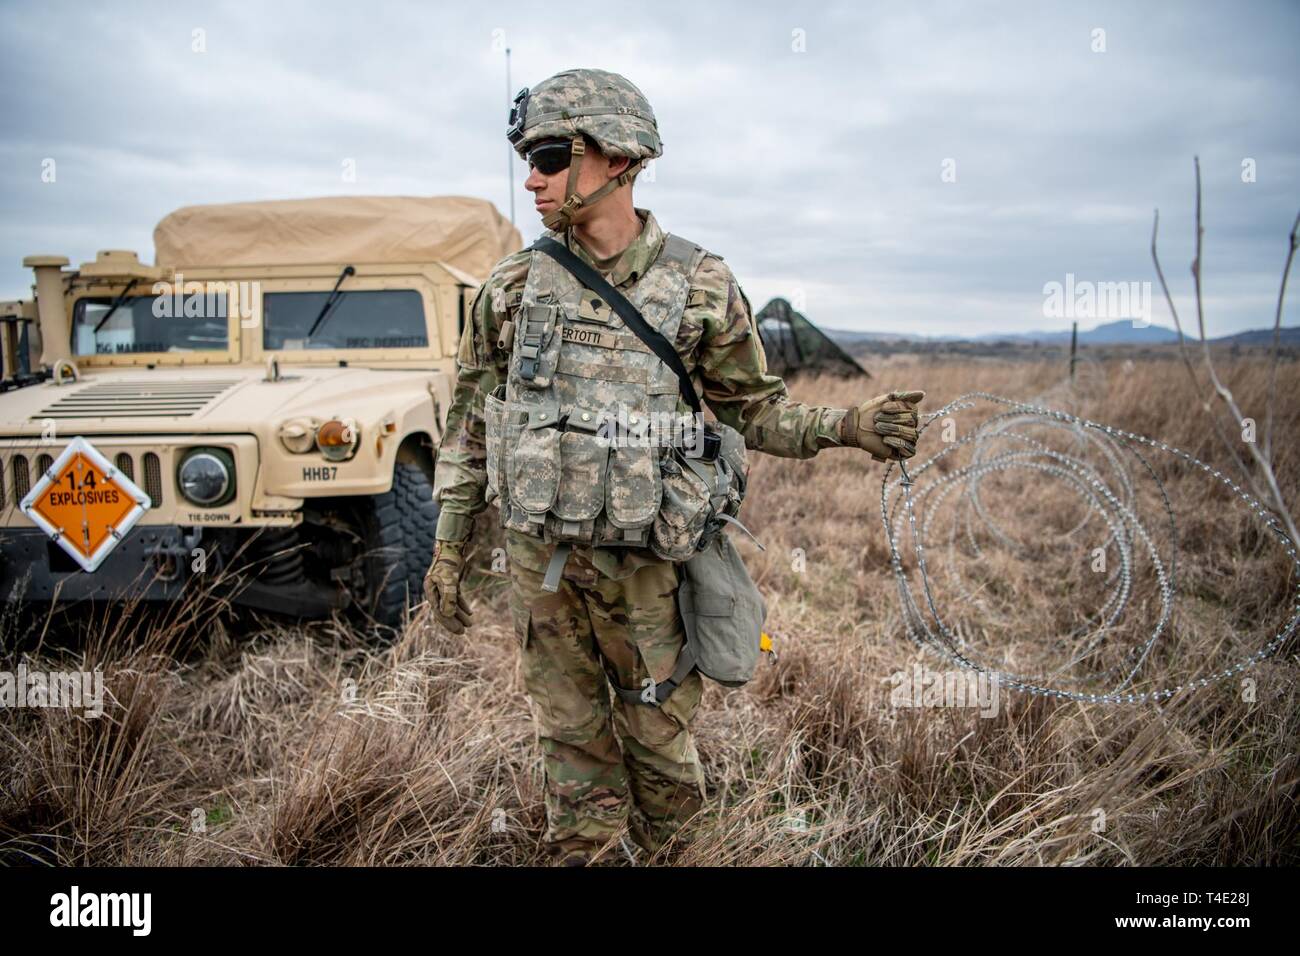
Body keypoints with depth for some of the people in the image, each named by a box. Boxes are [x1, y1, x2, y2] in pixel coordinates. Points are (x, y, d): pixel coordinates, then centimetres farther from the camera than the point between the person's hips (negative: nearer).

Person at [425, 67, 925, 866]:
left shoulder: (702, 288, -6)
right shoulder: (514, 287, 0)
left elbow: (752, 408, 3)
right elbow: (471, 424, 6)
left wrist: (846, 427, -15)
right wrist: (449, 548, 5)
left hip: (645, 564, -2)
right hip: (540, 559, 2)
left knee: (659, 739, 11)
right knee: (572, 736, 16)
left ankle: (667, 851, 36)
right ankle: (581, 854, 36)